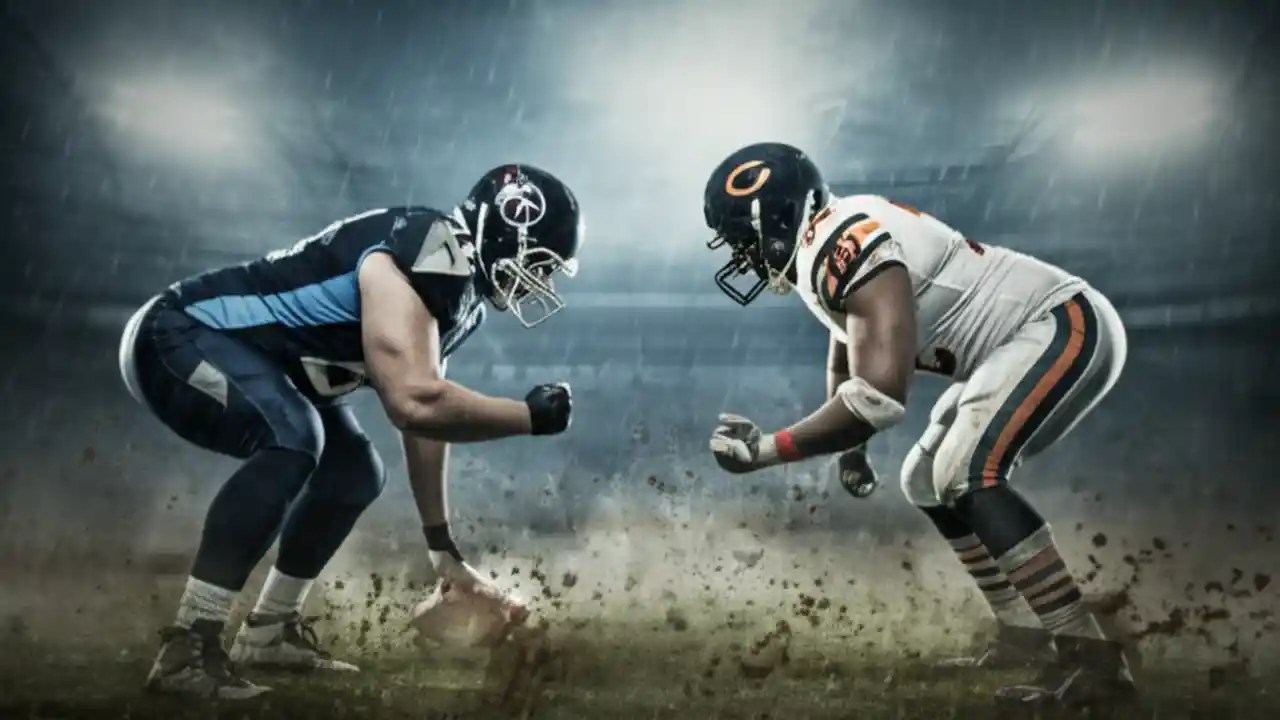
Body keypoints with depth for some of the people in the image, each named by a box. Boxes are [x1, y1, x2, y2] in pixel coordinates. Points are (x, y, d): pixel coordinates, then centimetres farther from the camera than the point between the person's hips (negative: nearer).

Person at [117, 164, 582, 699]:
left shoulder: (459, 289, 5)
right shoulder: (421, 258, -27)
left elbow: (427, 412, 12)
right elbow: (414, 402, -39)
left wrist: (443, 550, 15)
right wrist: (531, 415, -24)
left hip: (244, 355, 10)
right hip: (175, 335, -10)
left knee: (356, 474, 9)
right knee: (292, 438, -33)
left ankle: (269, 631, 22)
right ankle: (186, 649, -25)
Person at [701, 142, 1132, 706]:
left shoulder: (846, 243, -24)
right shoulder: (825, 251, 8)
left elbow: (881, 394, -32)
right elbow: (845, 356, 26)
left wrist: (767, 449, -24)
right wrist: (849, 447, 34)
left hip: (1067, 324, -11)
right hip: (1031, 340, 11)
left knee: (966, 474, -25)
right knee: (928, 482, 13)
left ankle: (1092, 656, -18)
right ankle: (1025, 635, 21)